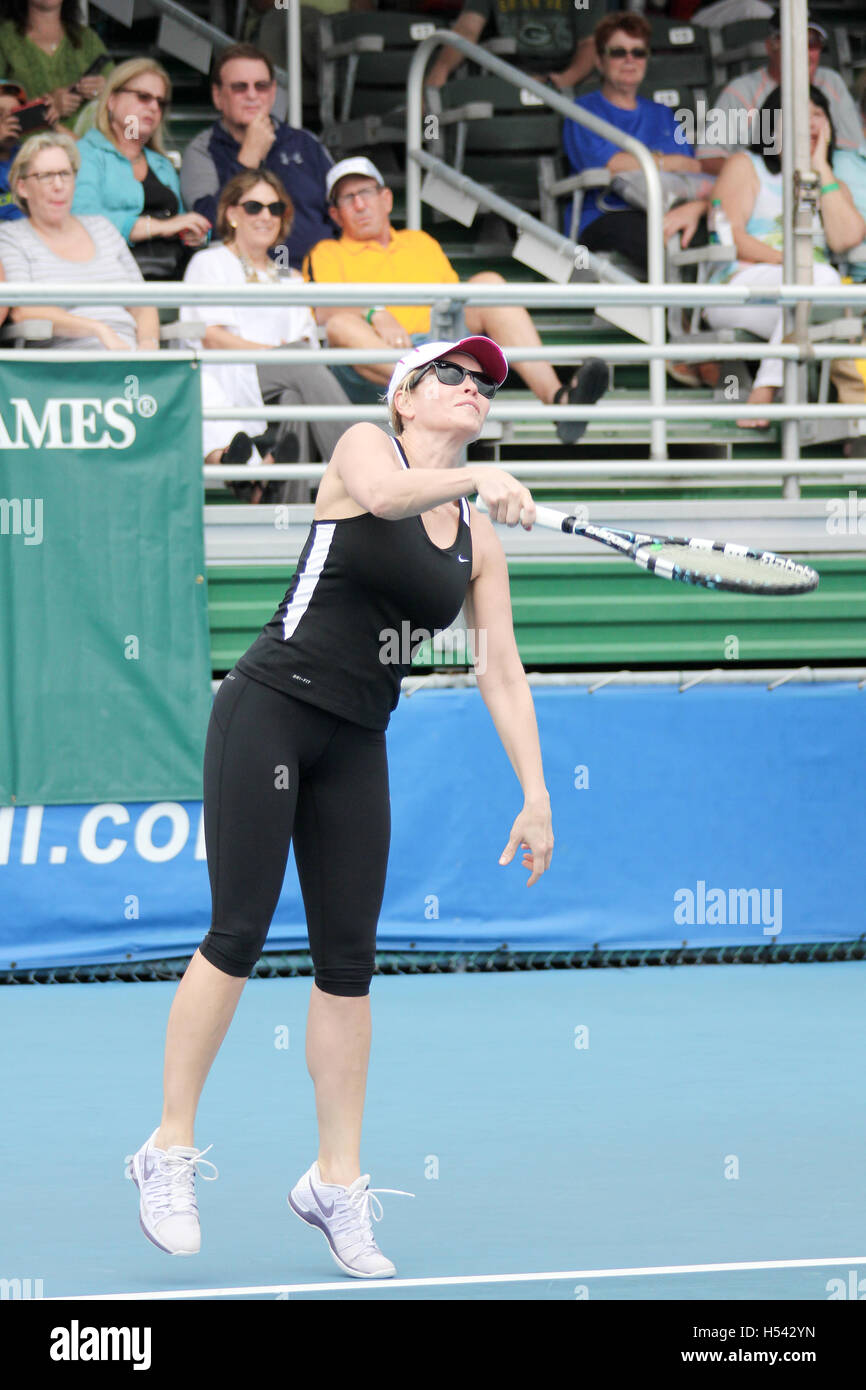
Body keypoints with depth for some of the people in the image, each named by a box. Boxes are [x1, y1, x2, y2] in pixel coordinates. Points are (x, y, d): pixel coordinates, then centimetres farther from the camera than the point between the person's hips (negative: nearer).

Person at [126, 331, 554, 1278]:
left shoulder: (479, 538, 11)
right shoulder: (364, 446, -2)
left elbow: (501, 671, 10)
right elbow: (384, 491, -27)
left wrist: (534, 792, 3)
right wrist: (475, 478, -41)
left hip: (354, 746, 5)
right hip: (268, 710, -5)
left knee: (348, 960, 3)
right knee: (237, 936, -8)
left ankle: (336, 1183, 10)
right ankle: (169, 1151, 2)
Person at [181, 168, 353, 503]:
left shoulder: (289, 277, 32)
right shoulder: (209, 263, 17)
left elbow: (305, 342, 18)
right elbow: (211, 336, 0)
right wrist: (270, 351, -13)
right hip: (226, 381, -4)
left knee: (293, 394, -35)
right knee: (301, 365, -34)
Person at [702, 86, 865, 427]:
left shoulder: (834, 187, 28)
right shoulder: (746, 166, 16)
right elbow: (729, 236, -1)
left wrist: (821, 168, 8)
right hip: (739, 285, -4)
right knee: (820, 276, -36)